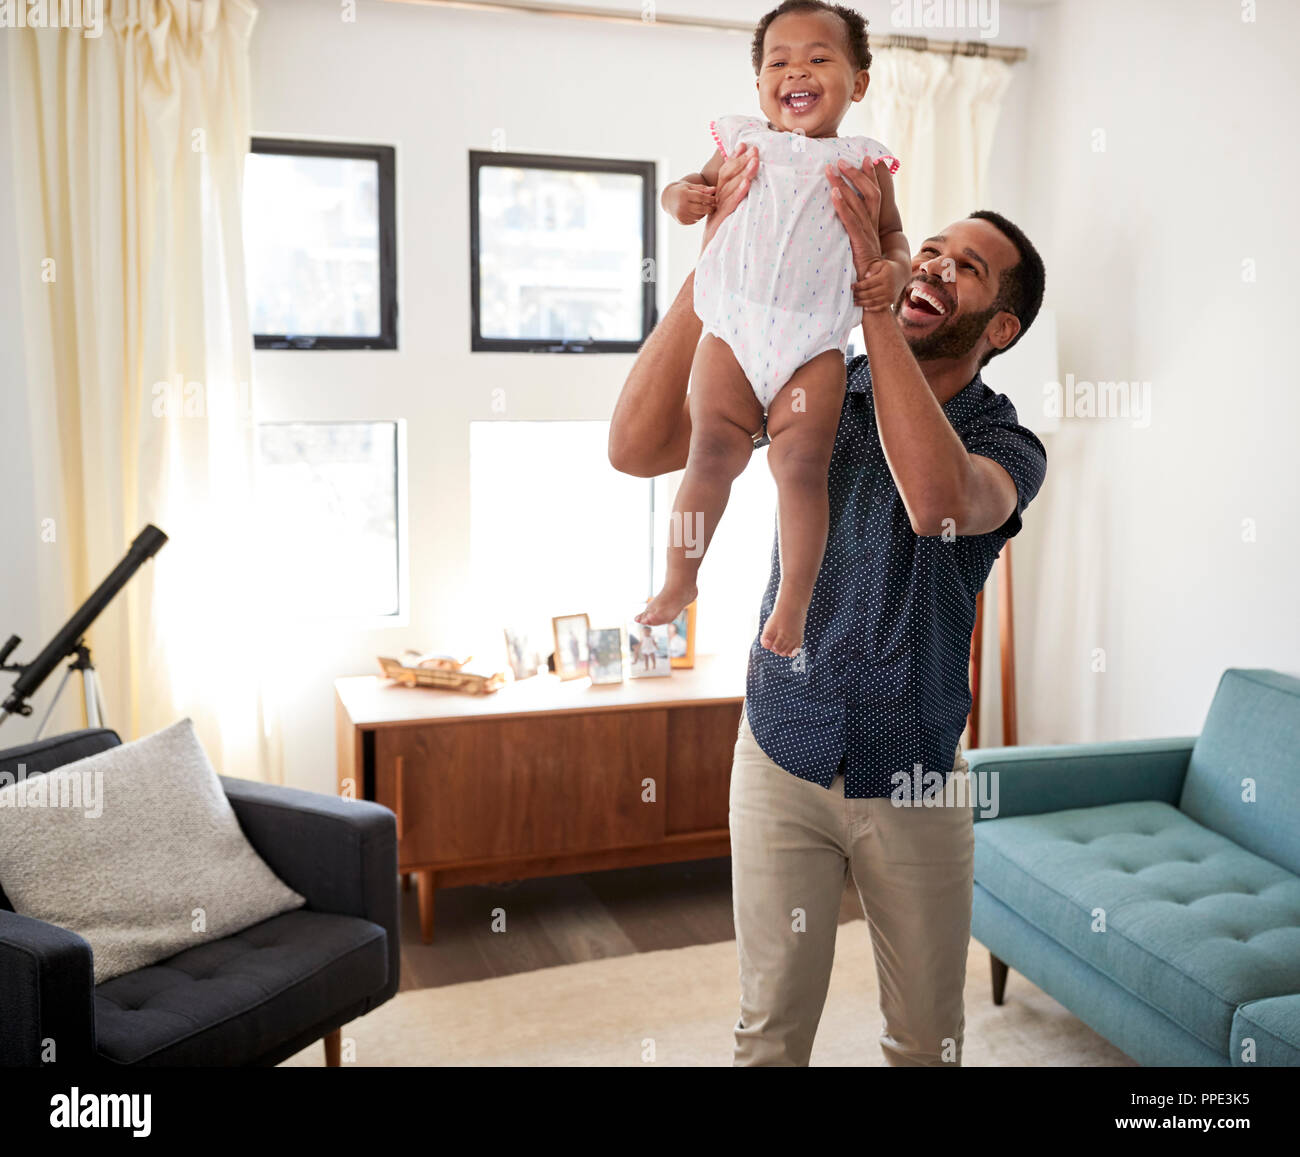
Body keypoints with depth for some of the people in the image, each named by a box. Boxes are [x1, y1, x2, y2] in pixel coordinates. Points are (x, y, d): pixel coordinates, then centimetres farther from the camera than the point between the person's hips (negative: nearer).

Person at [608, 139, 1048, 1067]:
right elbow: (636, 449, -18)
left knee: (927, 1039, 16)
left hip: (915, 780, 0)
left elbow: (939, 503, -35)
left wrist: (870, 290, -35)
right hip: (782, 755, 1)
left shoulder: (1008, 444, -8)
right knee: (770, 1031, 13)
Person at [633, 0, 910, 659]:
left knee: (802, 467, -6)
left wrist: (893, 269, -6)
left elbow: (893, 237, 17)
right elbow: (699, 186, 24)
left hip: (815, 345, -1)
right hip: (731, 331, 1)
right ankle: (679, 580, 14)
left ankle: (793, 603, 7)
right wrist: (681, 195, 0)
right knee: (711, 454, -3)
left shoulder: (864, 163, 12)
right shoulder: (744, 142, 14)